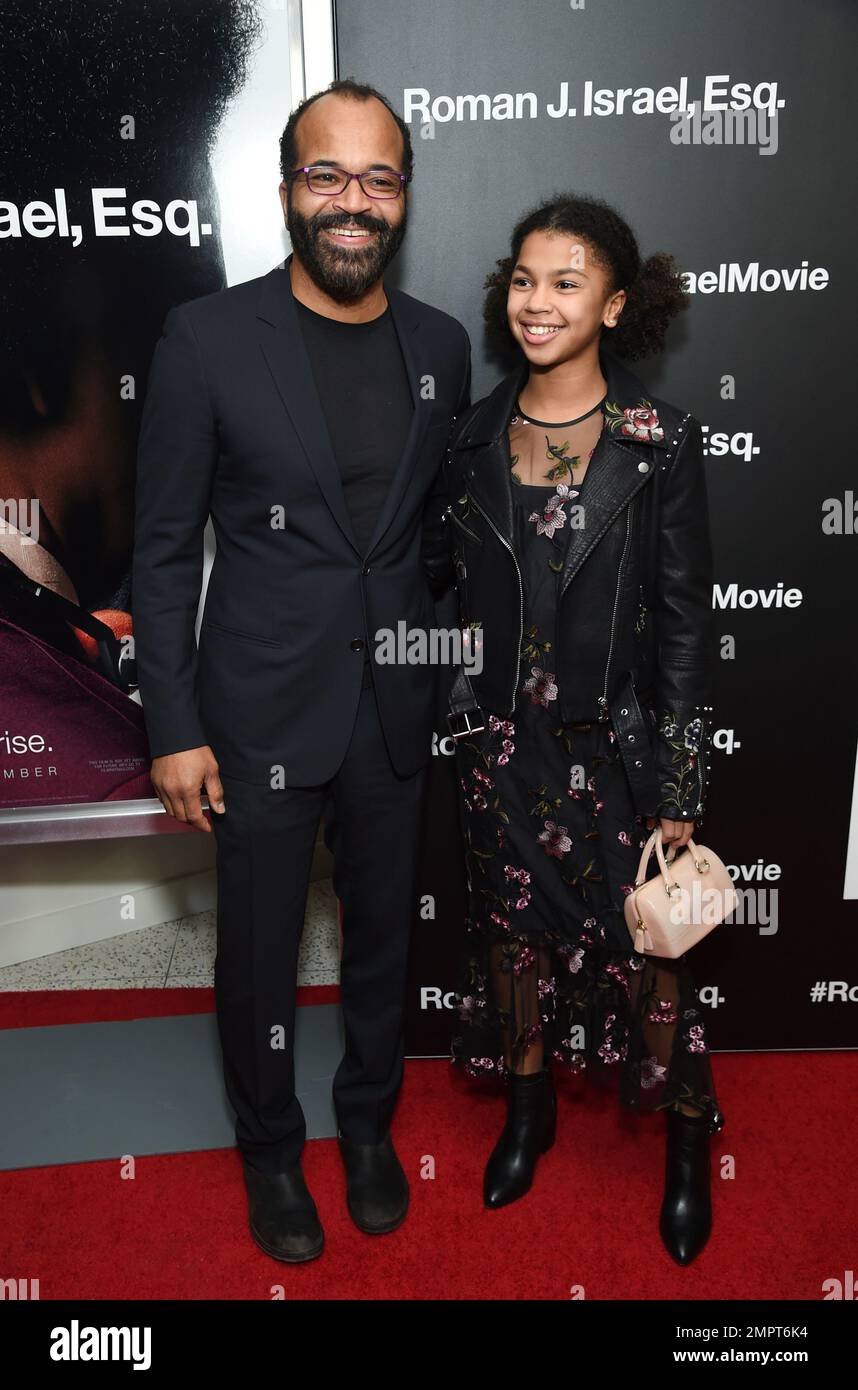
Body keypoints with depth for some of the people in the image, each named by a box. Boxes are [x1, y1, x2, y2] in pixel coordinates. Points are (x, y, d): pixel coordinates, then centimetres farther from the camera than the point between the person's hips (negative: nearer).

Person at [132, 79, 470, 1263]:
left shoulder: (441, 346, 3)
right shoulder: (208, 338, -9)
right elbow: (164, 549, -7)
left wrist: (453, 679, 9)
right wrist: (174, 731, -9)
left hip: (397, 714, 4)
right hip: (261, 711, -3)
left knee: (384, 937, 19)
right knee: (258, 955, 13)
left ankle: (370, 1126, 45)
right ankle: (272, 1150, 40)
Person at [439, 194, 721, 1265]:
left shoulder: (661, 442, -9)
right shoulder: (475, 436, 1)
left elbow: (684, 625, -8)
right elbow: (461, 593, 9)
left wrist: (680, 790, -9)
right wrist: (465, 722, 7)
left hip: (616, 742, -3)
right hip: (500, 738, 4)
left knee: (647, 947, 8)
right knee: (511, 930, 17)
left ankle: (686, 1140, 34)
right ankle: (528, 1107, 42)